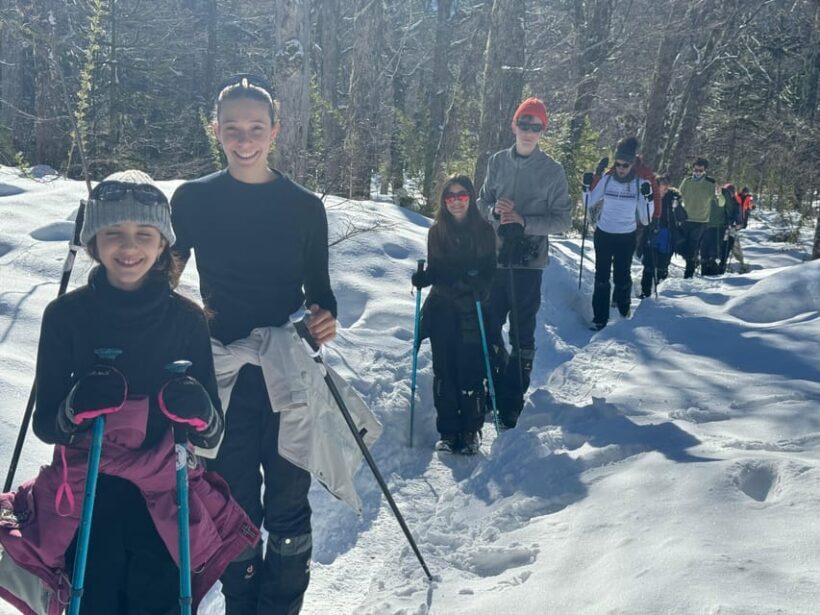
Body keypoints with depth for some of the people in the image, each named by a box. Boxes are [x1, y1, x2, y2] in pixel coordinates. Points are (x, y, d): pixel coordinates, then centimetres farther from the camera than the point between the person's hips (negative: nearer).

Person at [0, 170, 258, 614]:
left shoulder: (186, 319, 0)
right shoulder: (66, 315, -2)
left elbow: (212, 435, 1)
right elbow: (44, 424, 2)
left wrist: (199, 415, -21)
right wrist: (75, 408, -20)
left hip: (166, 493, 1)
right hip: (87, 494, 0)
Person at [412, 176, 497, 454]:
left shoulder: (484, 229, 0)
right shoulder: (437, 231, 9)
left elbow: (490, 271, -2)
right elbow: (434, 270, 13)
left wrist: (476, 289, -21)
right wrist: (422, 278, -8)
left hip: (473, 312, -3)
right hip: (442, 309, 3)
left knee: (471, 372, -5)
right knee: (444, 372, 3)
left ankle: (471, 431, 9)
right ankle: (448, 431, 12)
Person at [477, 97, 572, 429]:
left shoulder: (553, 170, -2)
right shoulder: (498, 162, 7)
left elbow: (563, 220, -2)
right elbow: (482, 202, 13)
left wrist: (525, 221, -16)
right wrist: (495, 211, -10)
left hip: (529, 262, -3)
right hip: (495, 256, 3)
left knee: (522, 334, 0)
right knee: (488, 326, 7)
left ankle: (511, 402, 9)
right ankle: (497, 382, 31)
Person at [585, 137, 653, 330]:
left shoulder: (641, 184, -5)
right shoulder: (606, 180, -3)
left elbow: (645, 219, -5)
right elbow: (590, 204, 8)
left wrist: (648, 198, -19)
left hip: (626, 238, -1)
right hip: (603, 235, 1)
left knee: (622, 277, 4)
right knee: (602, 277, 2)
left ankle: (623, 310, 29)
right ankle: (599, 319, 6)